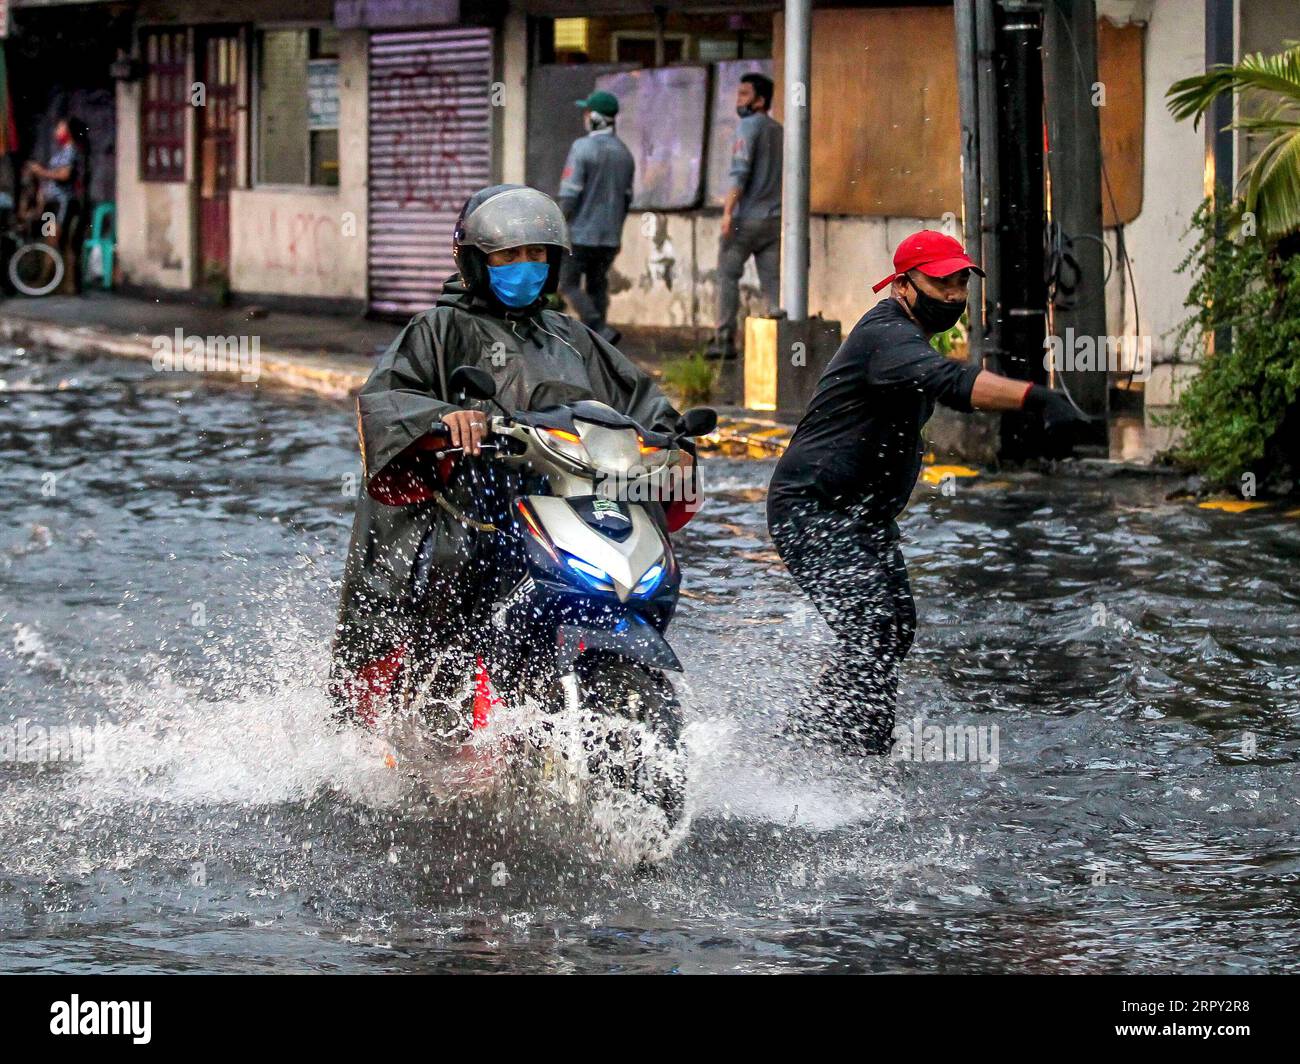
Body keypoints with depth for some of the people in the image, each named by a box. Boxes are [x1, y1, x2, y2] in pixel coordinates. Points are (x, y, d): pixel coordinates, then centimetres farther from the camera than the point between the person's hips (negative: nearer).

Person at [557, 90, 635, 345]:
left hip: (580, 232, -6)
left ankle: (602, 331, -14)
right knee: (597, 286, 13)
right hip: (609, 235, 6)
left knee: (568, 284, 3)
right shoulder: (624, 152, 6)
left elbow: (569, 193, -18)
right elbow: (626, 198, 12)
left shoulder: (582, 148, -15)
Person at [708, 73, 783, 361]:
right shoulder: (778, 130, 16)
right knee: (773, 281, 2)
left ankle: (725, 340, -2)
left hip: (746, 218, -6)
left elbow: (741, 172, -17)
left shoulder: (749, 126, -7)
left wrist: (728, 210, -20)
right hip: (775, 219, 6)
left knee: (728, 275, 2)